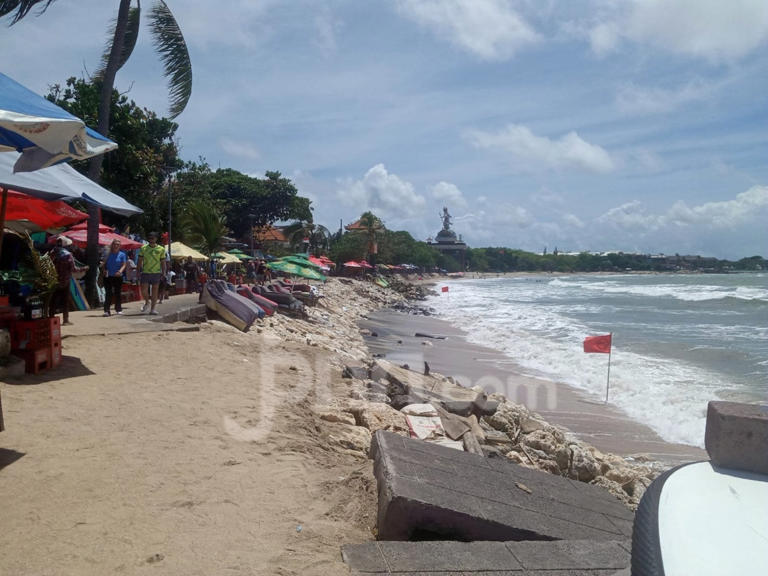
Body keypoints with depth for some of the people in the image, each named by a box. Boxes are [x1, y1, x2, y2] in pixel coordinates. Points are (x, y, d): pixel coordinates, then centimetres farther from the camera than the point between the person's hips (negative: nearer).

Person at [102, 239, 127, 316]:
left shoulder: (122, 254, 4)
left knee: (118, 293, 5)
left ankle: (118, 309, 17)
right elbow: (104, 264, 14)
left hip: (118, 276, -1)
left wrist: (120, 271, -23)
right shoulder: (108, 254, 10)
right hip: (108, 276, 1)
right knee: (108, 293, -3)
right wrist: (104, 270, -5)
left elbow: (124, 264, -4)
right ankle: (106, 310, -5)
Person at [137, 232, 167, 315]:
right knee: (143, 290, -4)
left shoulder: (161, 249, 4)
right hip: (145, 272, 0)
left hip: (156, 272, 0)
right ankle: (147, 302, 26)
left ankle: (153, 309, 10)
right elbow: (140, 260, 8)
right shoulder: (143, 248, 4)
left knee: (155, 291, 2)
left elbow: (163, 262, 7)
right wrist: (138, 271, 2)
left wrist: (163, 272, 1)